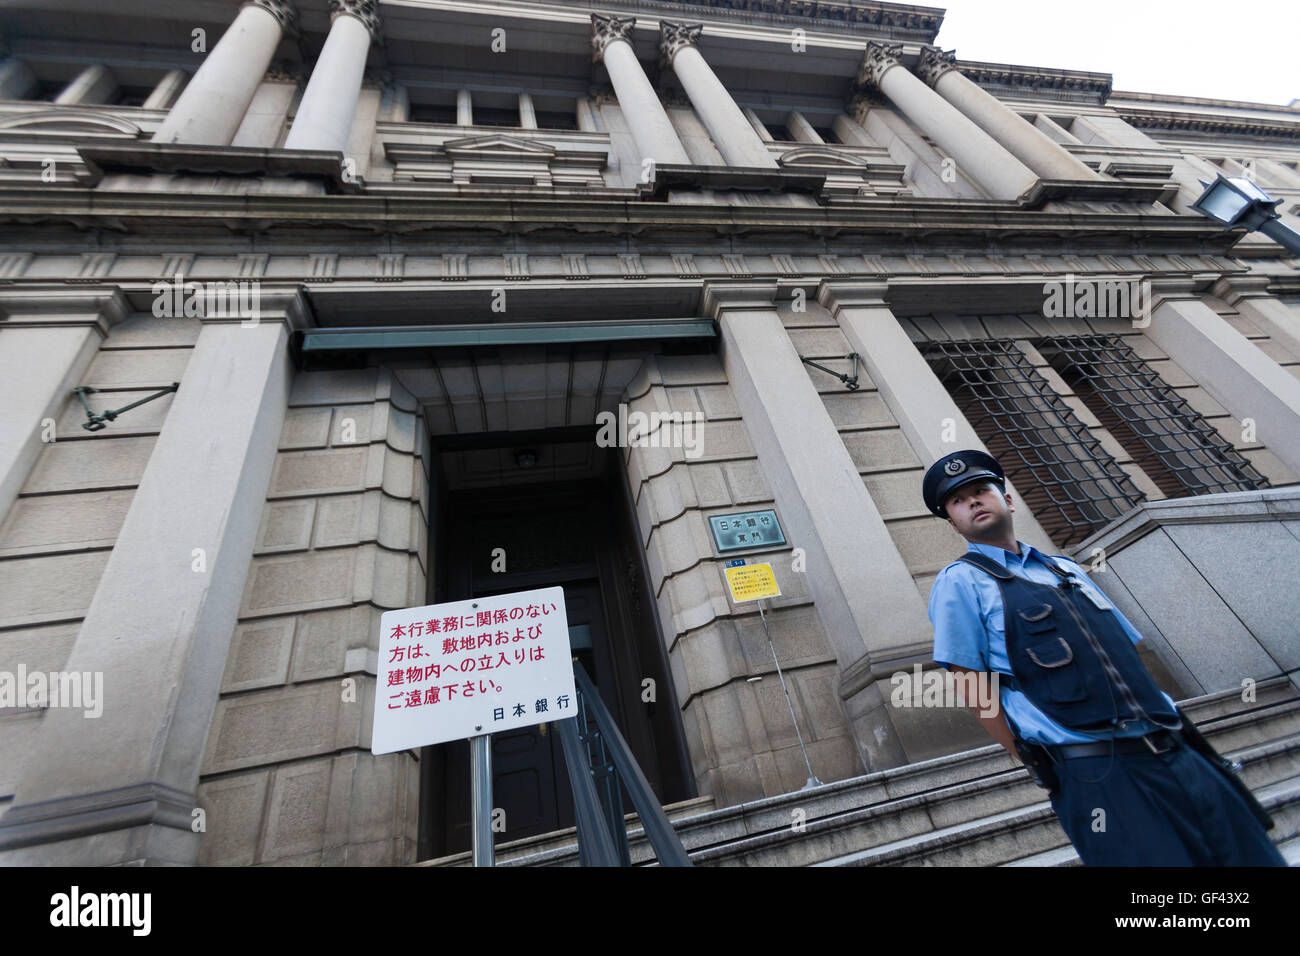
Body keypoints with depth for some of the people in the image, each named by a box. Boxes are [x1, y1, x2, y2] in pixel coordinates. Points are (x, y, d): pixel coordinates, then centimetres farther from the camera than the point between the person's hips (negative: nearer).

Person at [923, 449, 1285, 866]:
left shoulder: (1067, 568, 16)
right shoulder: (960, 581, -7)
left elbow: (1129, 655, 18)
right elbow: (973, 687, -10)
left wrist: (1181, 731, 9)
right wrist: (1042, 767, -8)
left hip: (1179, 754, 7)